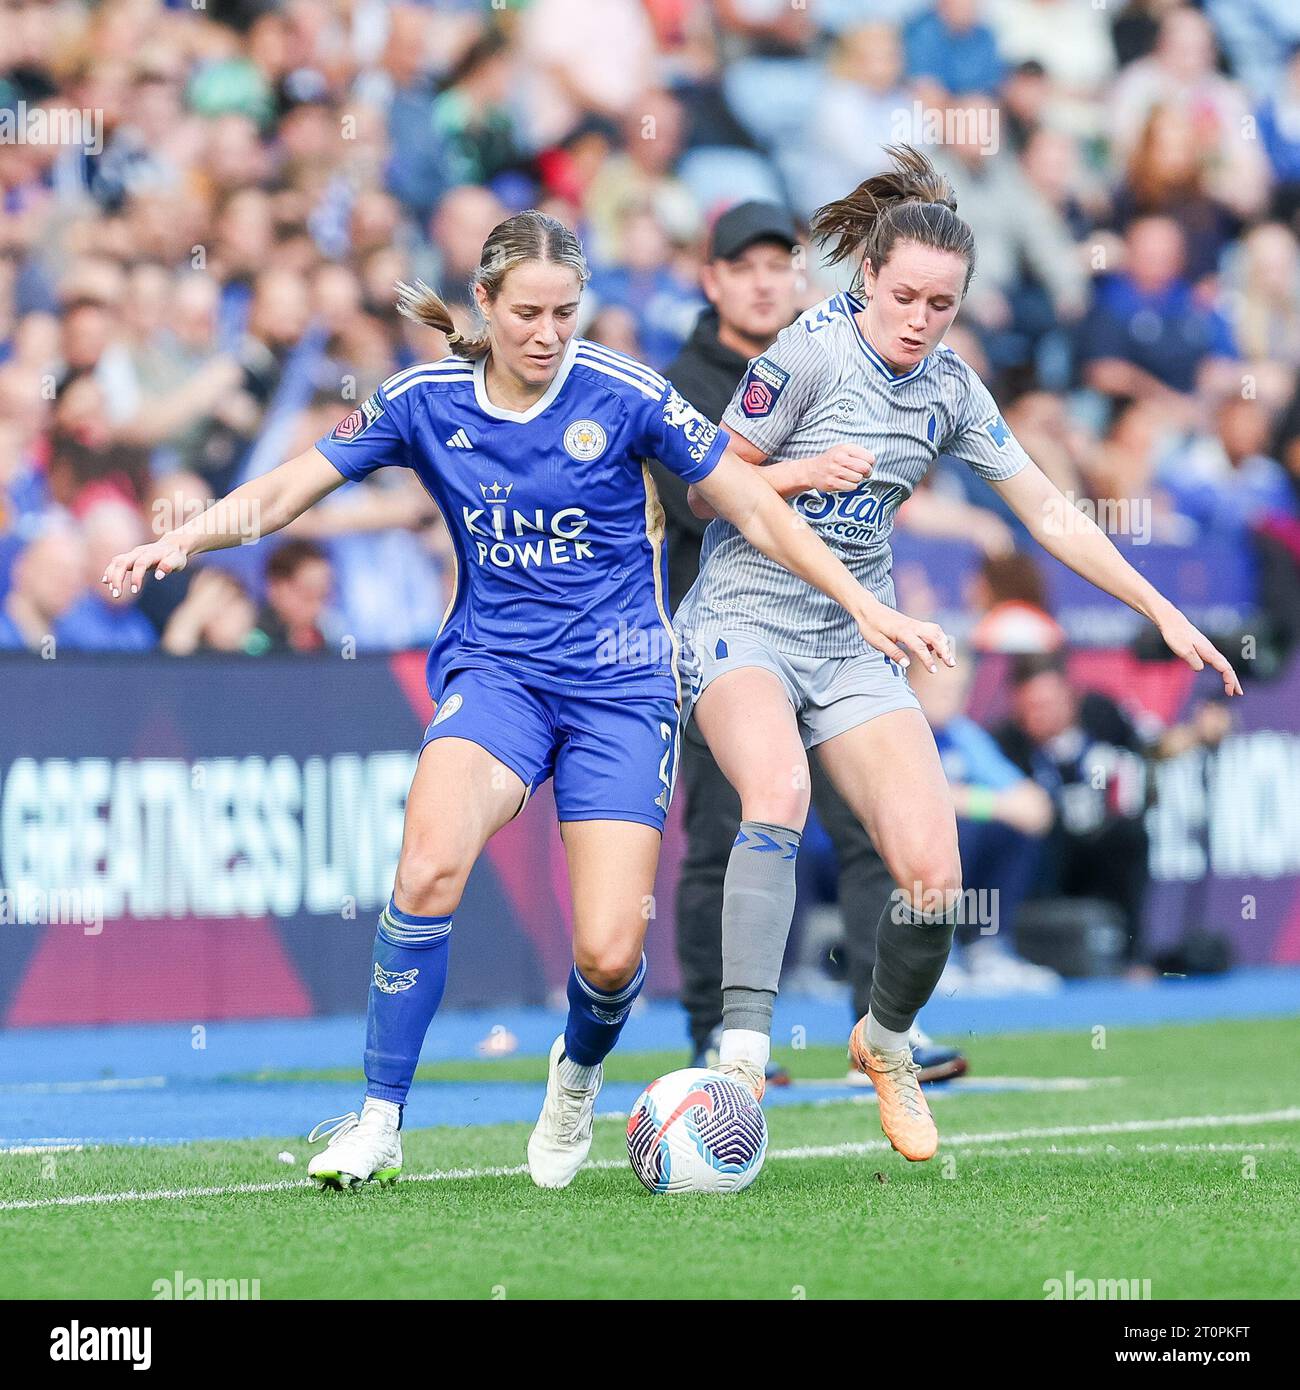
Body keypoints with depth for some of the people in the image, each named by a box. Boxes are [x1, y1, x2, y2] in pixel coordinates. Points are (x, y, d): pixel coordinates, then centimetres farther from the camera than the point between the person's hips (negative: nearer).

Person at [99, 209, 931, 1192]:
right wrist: (180, 540, -15)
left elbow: (756, 511, -1)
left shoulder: (623, 396, -8)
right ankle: (379, 1122, -16)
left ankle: (581, 1067, 27)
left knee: (609, 955, -12)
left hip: (620, 684, -1)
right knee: (429, 868, -30)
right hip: (494, 669, 1)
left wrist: (865, 607, -5)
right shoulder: (425, 402, -2)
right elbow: (283, 493, 1)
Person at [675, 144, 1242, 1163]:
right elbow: (706, 493, -3)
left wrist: (1163, 612, 6)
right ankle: (743, 1051, -39)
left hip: (857, 641, 4)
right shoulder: (810, 351, -9)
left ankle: (886, 1038, 20)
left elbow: (1050, 515, 10)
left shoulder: (952, 390, 5)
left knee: (934, 873, -11)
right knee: (778, 788, -35)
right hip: (746, 619, -4)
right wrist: (807, 473, -21)